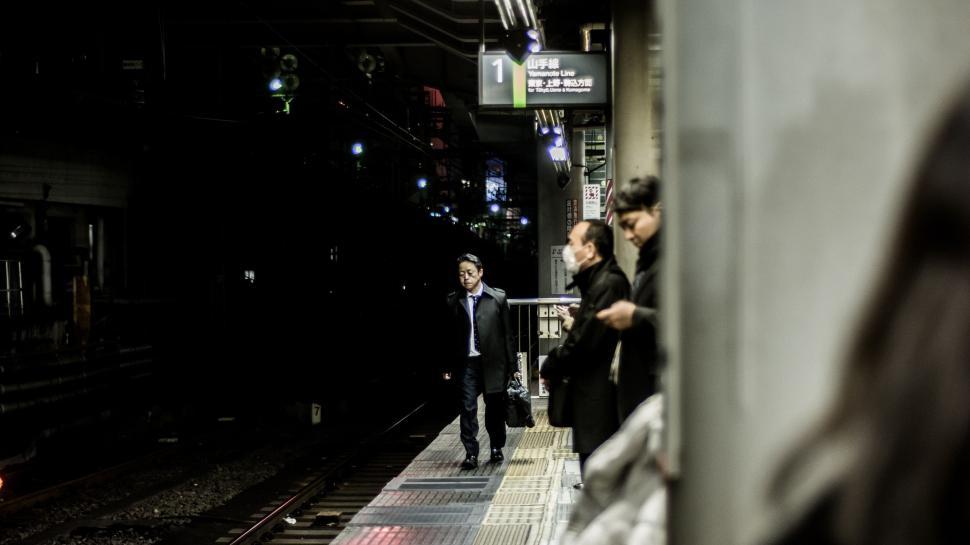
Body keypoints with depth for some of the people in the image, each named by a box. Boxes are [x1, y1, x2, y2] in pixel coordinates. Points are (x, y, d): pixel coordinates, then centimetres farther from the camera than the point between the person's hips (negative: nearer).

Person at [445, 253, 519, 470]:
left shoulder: (498, 298, 0)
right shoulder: (453, 301, 4)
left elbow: (507, 334, 2)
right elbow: (449, 336, 6)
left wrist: (512, 366, 0)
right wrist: (448, 366, 2)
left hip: (493, 362, 0)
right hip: (466, 363, 0)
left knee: (495, 407, 10)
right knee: (467, 408, -6)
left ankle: (496, 448, 27)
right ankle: (471, 454, -1)